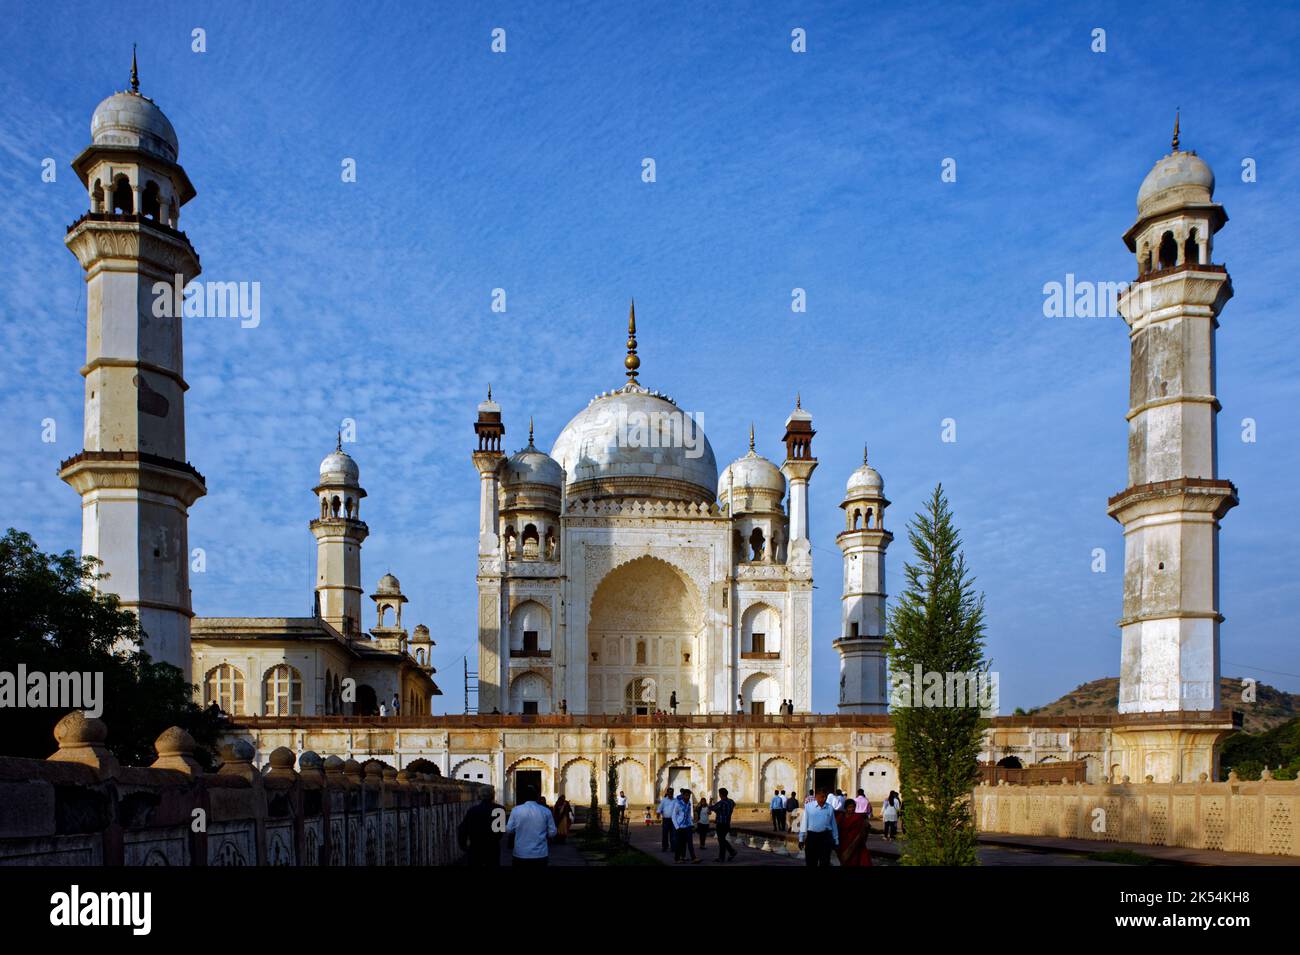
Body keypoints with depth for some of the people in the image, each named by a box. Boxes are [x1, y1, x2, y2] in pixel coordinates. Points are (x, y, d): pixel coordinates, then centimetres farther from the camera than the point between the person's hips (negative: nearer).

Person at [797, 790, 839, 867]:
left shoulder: (830, 808, 4)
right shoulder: (808, 807, 0)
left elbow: (833, 825, 10)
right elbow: (804, 823, 3)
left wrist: (836, 840, 11)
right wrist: (801, 839, 3)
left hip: (826, 837, 1)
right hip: (812, 836, -1)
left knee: (825, 862, 6)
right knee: (810, 862, 9)